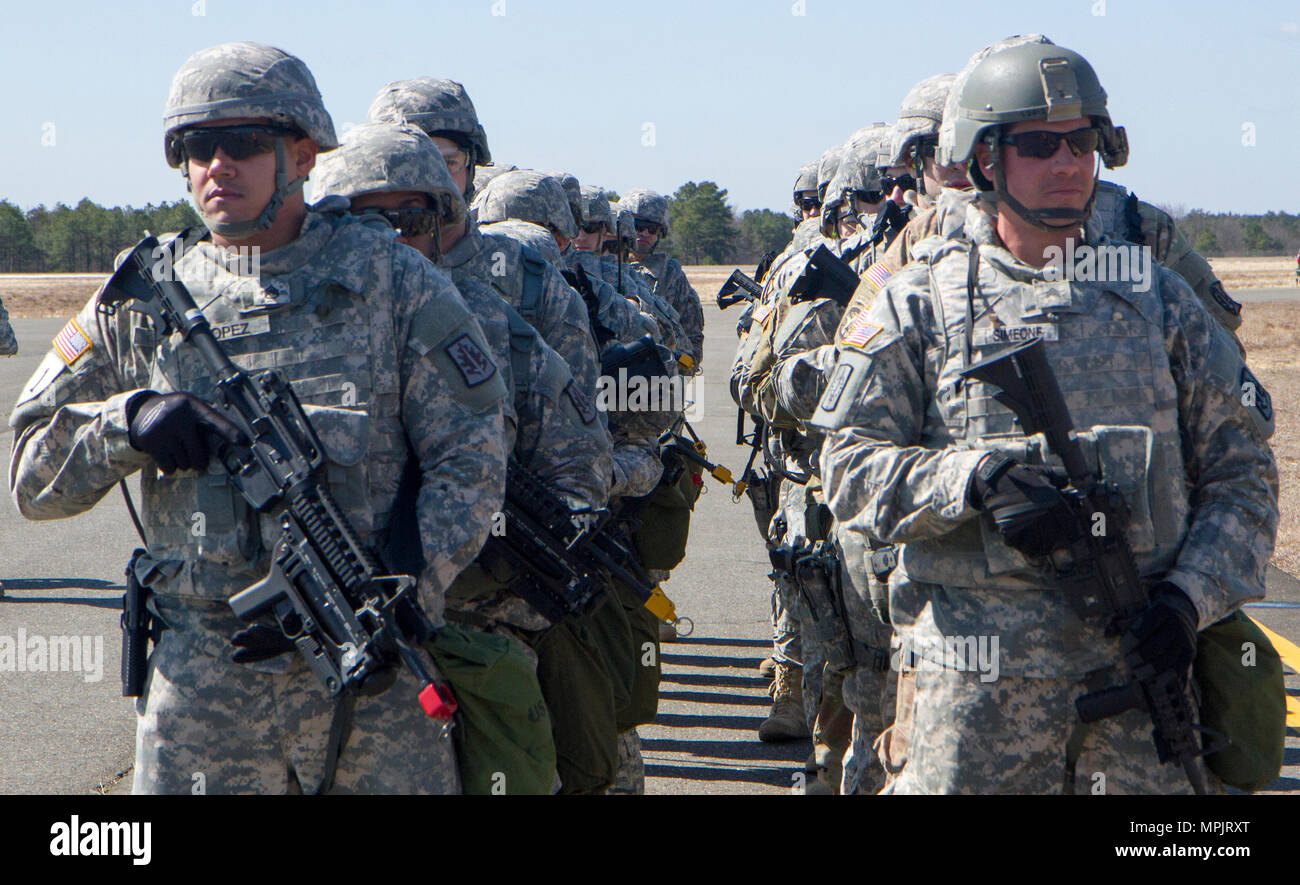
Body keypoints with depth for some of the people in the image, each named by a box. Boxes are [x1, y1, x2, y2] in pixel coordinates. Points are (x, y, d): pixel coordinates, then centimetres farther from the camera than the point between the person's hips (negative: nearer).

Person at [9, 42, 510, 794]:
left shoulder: (393, 281, 3)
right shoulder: (142, 304, 7)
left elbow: (471, 459, 0)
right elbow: (31, 477, 8)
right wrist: (126, 423, -11)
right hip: (198, 681, 1)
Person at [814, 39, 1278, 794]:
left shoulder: (1159, 298, 13)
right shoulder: (921, 304, 6)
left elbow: (1241, 469, 11)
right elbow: (850, 468, 0)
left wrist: (1190, 598, -4)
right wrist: (976, 480, -16)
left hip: (1141, 656, 2)